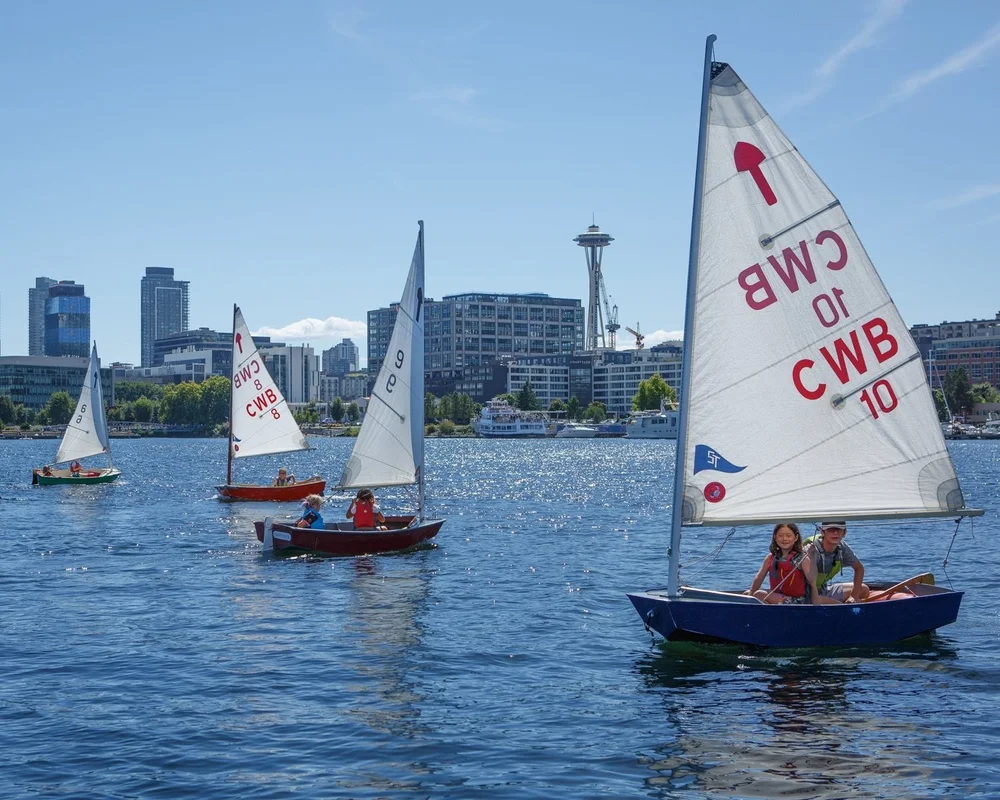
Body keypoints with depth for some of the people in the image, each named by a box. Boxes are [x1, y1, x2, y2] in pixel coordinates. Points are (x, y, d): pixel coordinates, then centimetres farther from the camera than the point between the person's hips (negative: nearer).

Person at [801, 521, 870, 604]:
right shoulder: (811, 549, -28)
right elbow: (812, 581, -39)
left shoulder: (842, 548, -6)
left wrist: (854, 596, 1)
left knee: (863, 590, 6)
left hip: (824, 590, 8)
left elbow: (859, 568, 10)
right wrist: (811, 557, -52)